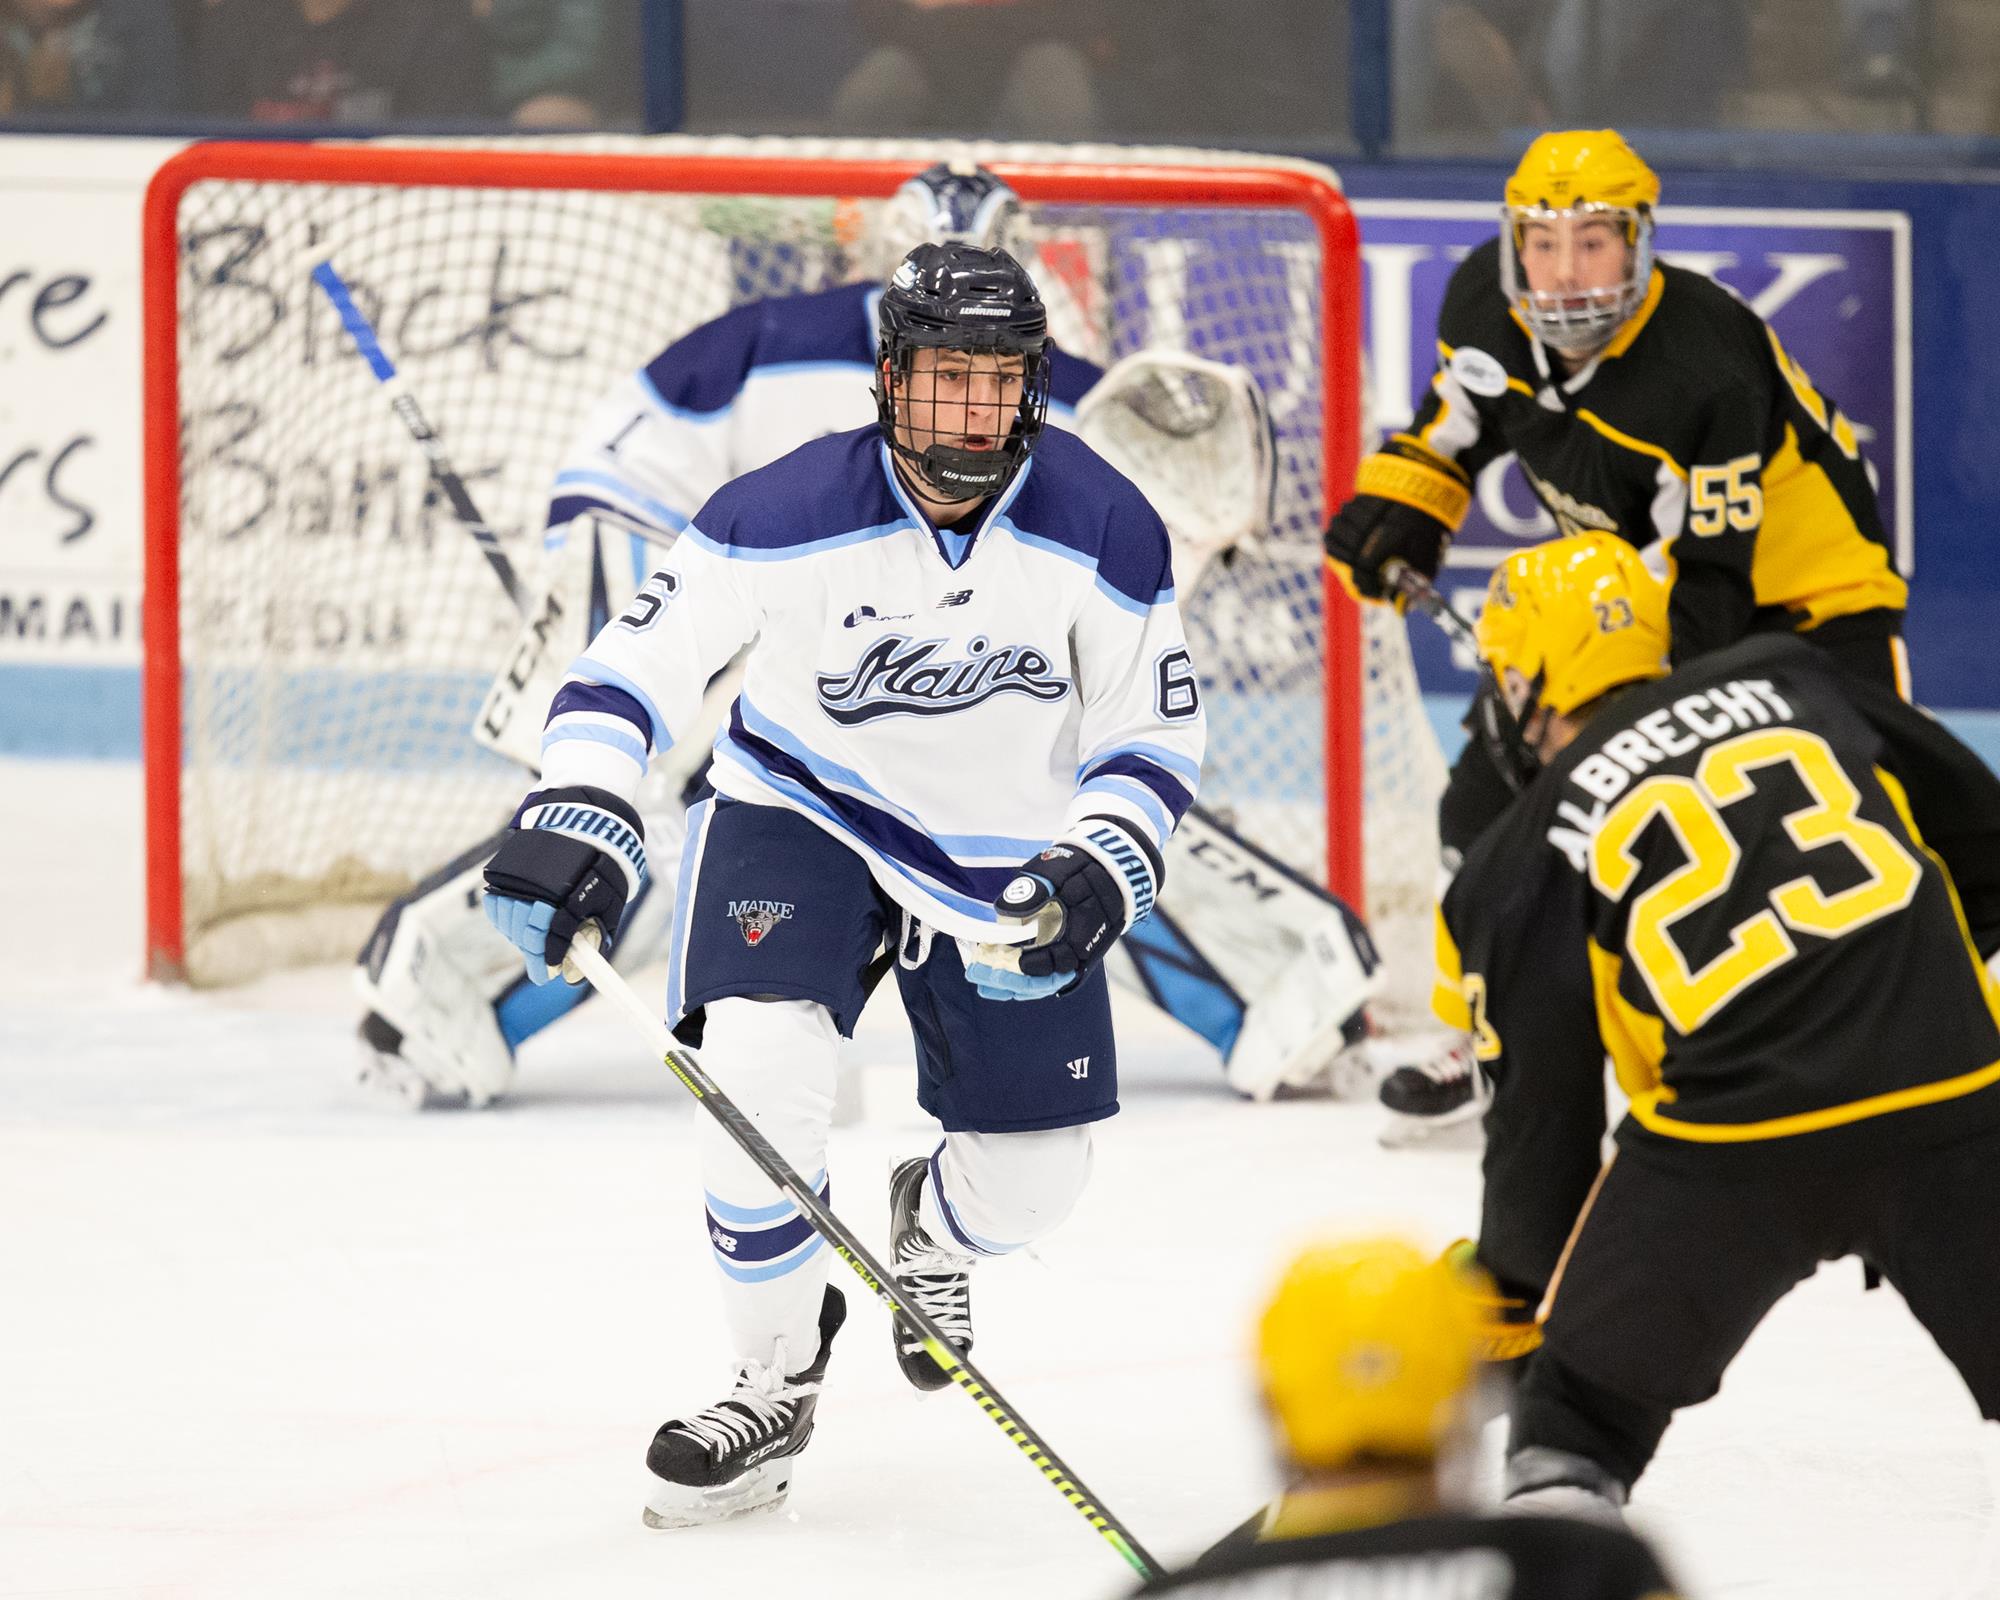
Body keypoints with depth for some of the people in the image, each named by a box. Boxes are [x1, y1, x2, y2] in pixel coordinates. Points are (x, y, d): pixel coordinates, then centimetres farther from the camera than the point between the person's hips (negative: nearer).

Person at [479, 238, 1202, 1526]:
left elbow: (1154, 731, -7)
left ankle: (932, 1225, 44)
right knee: (758, 1070, -27)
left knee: (1036, 1173, 3)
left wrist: (1098, 873, -24)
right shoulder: (789, 515, -25)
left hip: (1005, 856, 2)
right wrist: (580, 816, -38)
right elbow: (641, 658, -22)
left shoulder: (1103, 532, -18)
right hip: (803, 809, -2)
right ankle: (778, 1375, -4)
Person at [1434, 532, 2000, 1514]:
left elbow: (1544, 1106, 13)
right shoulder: (1784, 683, 16)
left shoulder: (1528, 859, 10)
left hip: (1734, 1150, -2)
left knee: (1591, 1398, 19)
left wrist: (1515, 1282, 29)